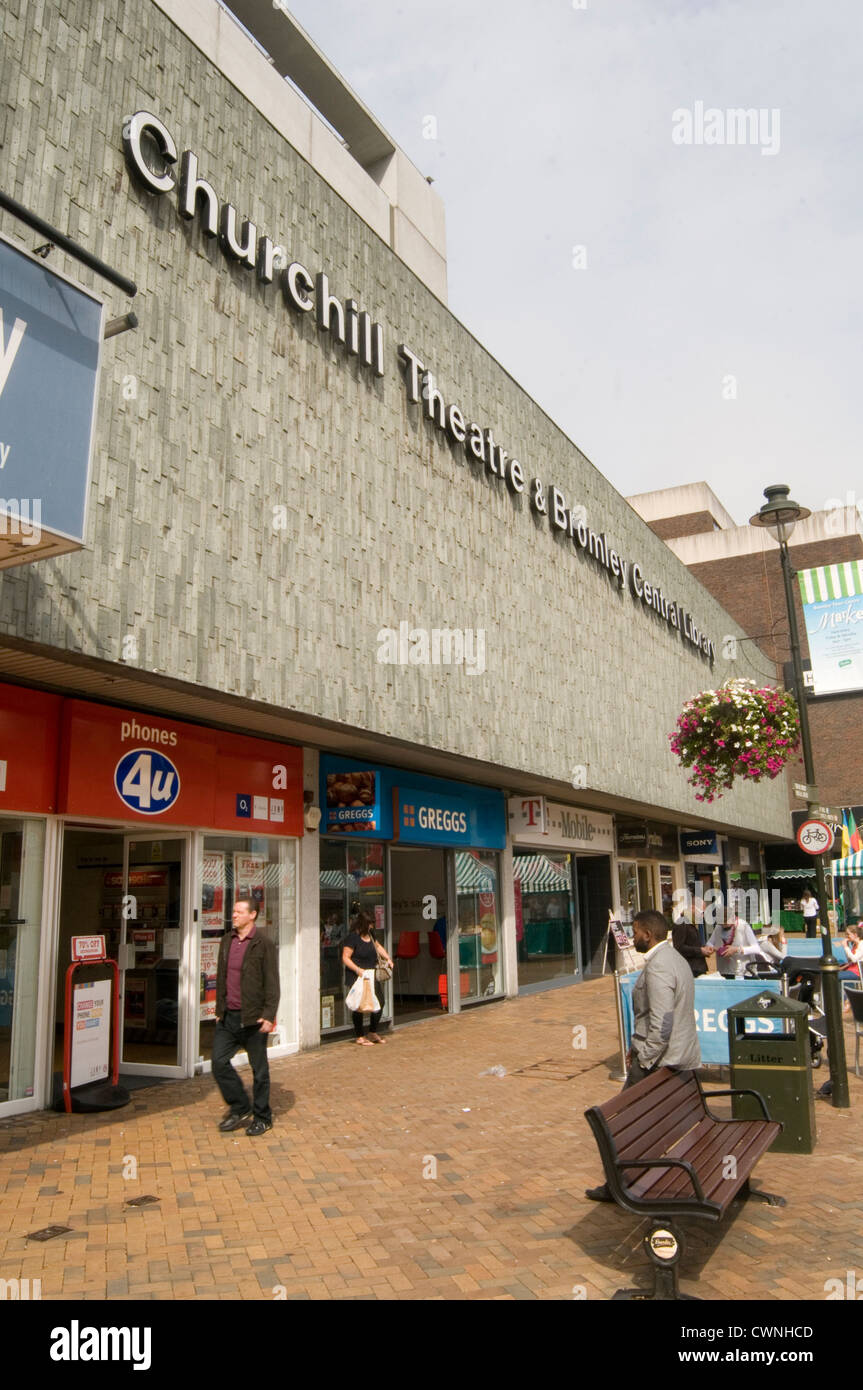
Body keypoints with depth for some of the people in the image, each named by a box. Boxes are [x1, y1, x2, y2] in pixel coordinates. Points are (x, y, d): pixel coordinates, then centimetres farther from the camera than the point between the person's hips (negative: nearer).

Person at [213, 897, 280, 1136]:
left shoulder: (263, 944, -10)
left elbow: (272, 982, -11)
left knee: (259, 1069, 6)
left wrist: (269, 1015, -15)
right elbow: (221, 977, 16)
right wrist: (219, 1009, 14)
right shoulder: (226, 941, 9)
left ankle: (262, 1118, 22)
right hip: (228, 1017, 6)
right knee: (219, 1062, 4)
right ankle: (240, 1108, 23)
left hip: (253, 1018, -6)